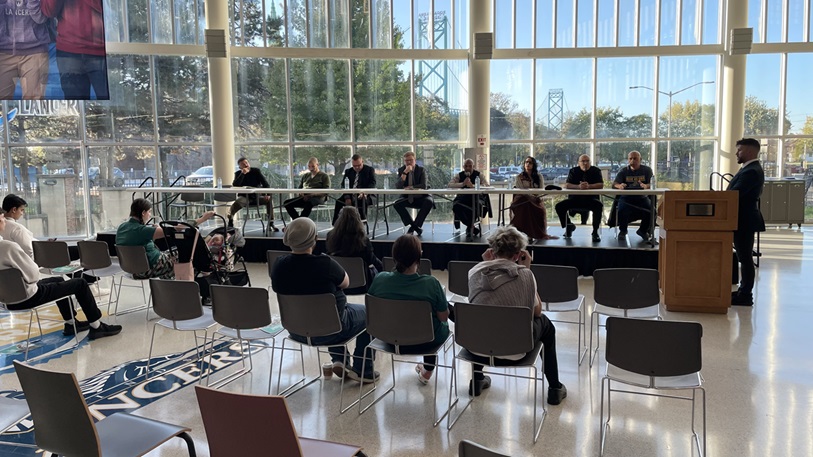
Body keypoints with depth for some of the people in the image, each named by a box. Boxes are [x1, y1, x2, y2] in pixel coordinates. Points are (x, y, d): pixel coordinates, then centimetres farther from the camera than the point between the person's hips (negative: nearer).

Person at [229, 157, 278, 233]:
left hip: (256, 196, 1)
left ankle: (271, 224, -20)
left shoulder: (256, 171, 3)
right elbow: (235, 185, -16)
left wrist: (267, 194, -20)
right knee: (236, 203, -34)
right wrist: (242, 174, -23)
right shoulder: (238, 173, 2)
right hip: (244, 197, -1)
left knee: (269, 200, -26)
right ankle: (230, 222, -15)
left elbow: (265, 183, -2)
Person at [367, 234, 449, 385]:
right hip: (424, 342, -3)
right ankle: (427, 370, 43)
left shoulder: (380, 280, -18)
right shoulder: (431, 283, -27)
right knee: (443, 324, 32)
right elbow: (444, 317, -16)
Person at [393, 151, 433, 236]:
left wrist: (410, 187, -15)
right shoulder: (401, 170, 0)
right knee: (396, 204, -26)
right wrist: (405, 172, -22)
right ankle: (416, 228, -18)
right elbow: (397, 187, -14)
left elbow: (424, 186, -17)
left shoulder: (421, 169, -5)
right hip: (407, 198, 2)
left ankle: (414, 226, -20)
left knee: (429, 202, -33)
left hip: (421, 198, -2)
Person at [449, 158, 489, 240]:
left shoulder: (478, 174, 7)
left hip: (476, 197, -2)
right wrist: (462, 184, -16)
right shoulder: (459, 175, 12)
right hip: (462, 197, 2)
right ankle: (473, 228, -16)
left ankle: (469, 228, -13)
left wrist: (473, 186, -24)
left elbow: (486, 185, -9)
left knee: (477, 205, -37)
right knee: (455, 206, -31)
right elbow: (450, 184, -2)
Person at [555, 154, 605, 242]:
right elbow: (566, 185, -7)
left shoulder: (596, 171, 5)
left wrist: (589, 186, -28)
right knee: (559, 206, -20)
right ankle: (569, 226, 7)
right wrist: (578, 186, -26)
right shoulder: (573, 171, 7)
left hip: (591, 198, -2)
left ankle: (595, 231, -21)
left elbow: (601, 185, -9)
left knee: (599, 205, -35)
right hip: (575, 198, 2)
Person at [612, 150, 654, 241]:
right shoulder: (623, 171, 7)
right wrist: (620, 185, -32)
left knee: (651, 211, -25)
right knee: (622, 211, -30)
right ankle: (622, 230, 3)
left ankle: (643, 230, 7)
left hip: (642, 197, 0)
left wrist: (646, 185, -32)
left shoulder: (647, 170, 6)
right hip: (626, 198, 0)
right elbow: (614, 184, -6)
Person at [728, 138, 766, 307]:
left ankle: (745, 296, 3)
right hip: (744, 220, 10)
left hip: (744, 222, -10)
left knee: (745, 258, -4)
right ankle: (743, 292, 24)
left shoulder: (751, 172, -20)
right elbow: (734, 193, 17)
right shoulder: (751, 169, 14)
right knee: (745, 258, 15)